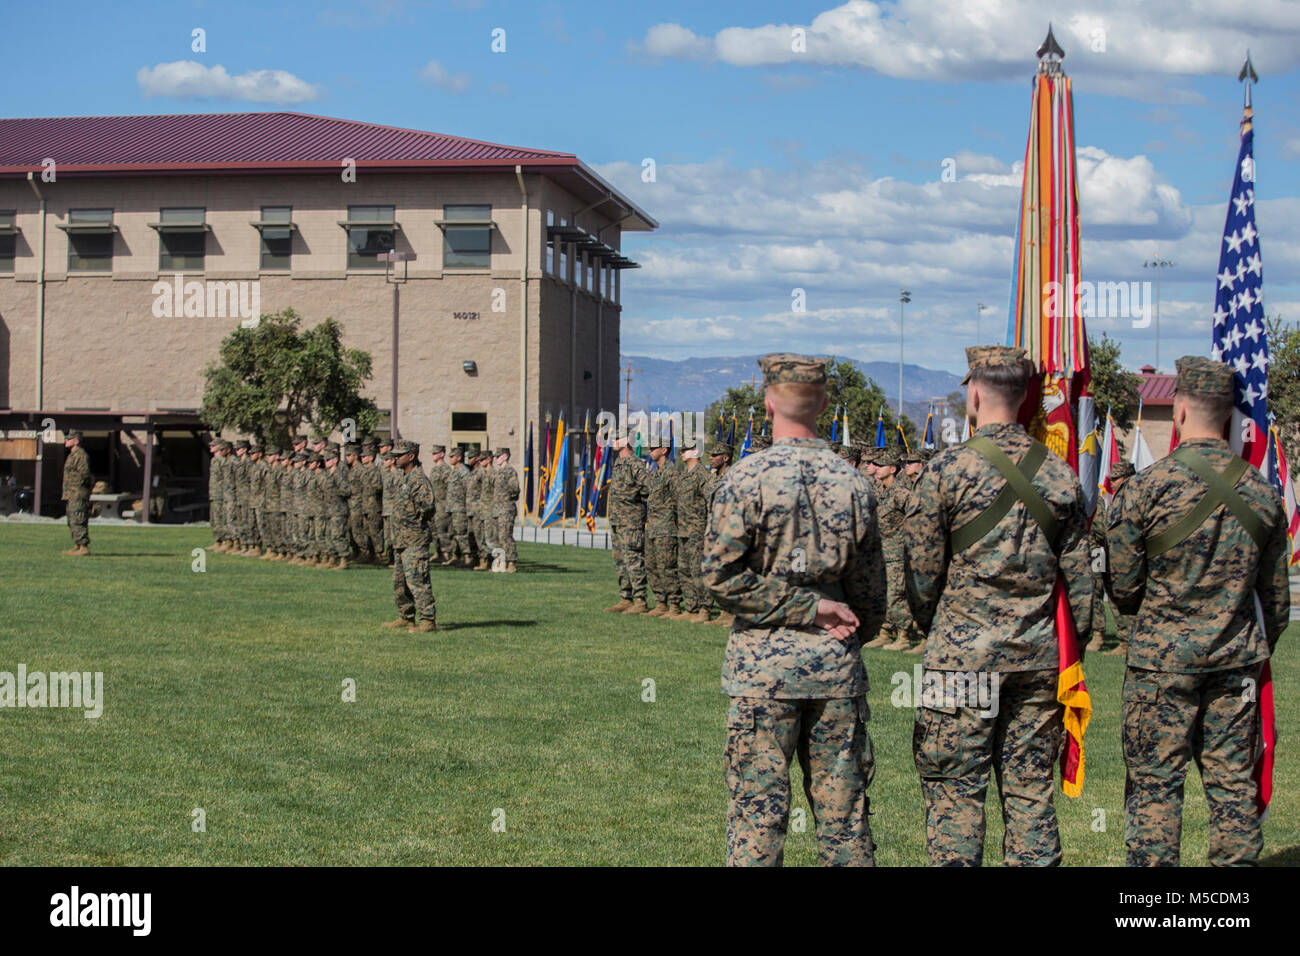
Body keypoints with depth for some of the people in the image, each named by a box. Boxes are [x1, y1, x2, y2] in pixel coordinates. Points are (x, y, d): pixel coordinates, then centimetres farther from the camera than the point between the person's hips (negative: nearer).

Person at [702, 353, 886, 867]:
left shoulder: (747, 478, -8)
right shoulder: (853, 482, 3)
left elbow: (721, 574, -13)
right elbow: (870, 592, 9)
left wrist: (810, 609, -8)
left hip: (764, 663, -3)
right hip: (838, 665, 3)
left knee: (757, 808, 1)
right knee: (844, 810, 9)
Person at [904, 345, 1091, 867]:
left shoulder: (949, 468, -8)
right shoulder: (1059, 472, 4)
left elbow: (920, 568, -4)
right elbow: (1080, 574, 8)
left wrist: (932, 628, 13)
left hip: (963, 654, -4)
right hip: (1038, 657, 4)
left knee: (955, 790, 2)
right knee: (1030, 789, 10)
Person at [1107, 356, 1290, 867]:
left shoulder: (1146, 487, -11)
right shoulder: (1260, 489, 2)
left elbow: (1123, 587, -5)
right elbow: (1276, 594, 10)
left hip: (1162, 658, -4)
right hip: (1237, 661, 4)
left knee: (1153, 785, 2)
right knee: (1232, 781, 9)